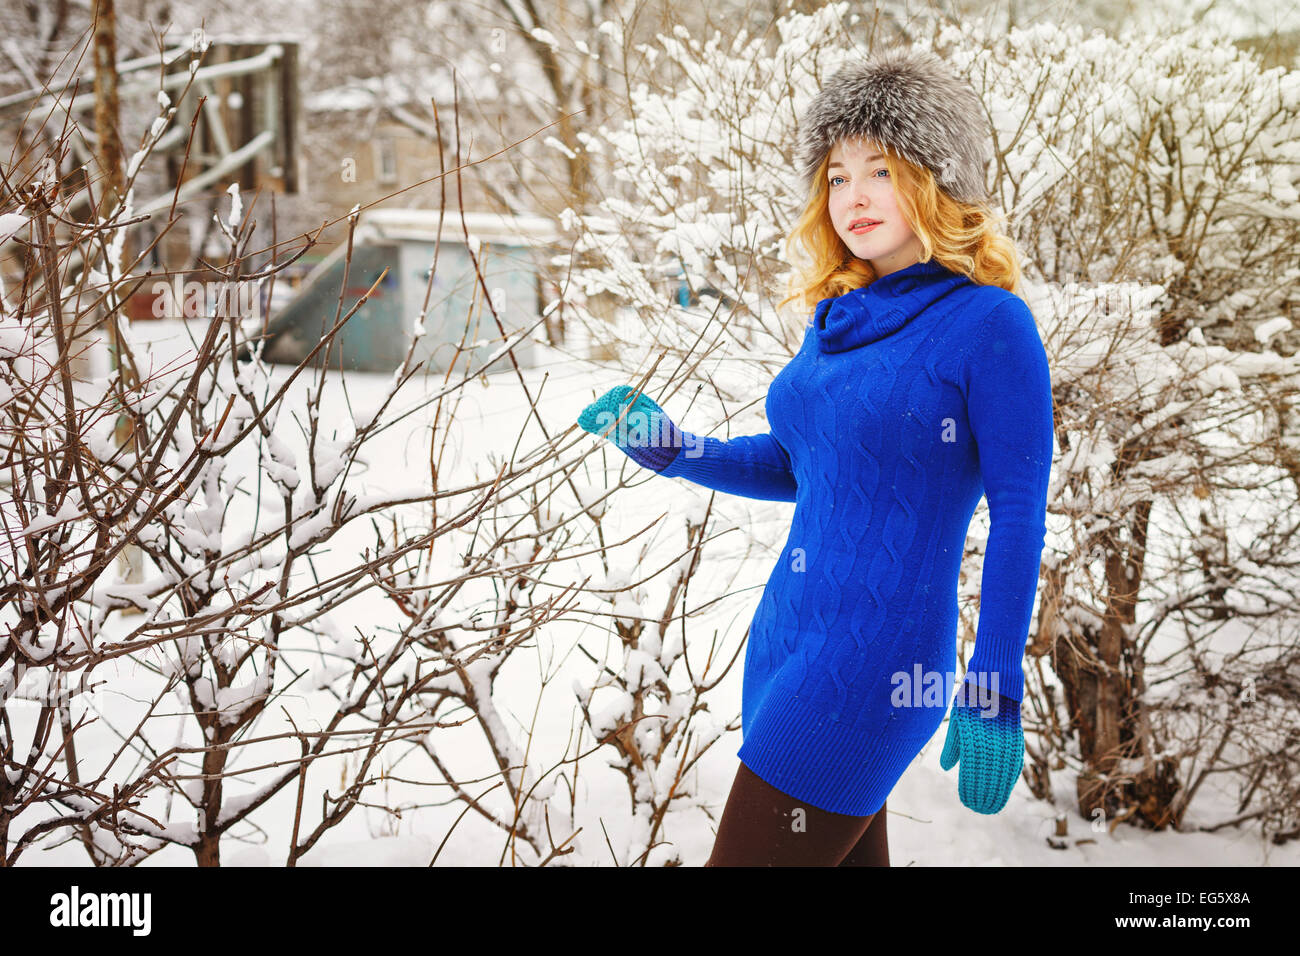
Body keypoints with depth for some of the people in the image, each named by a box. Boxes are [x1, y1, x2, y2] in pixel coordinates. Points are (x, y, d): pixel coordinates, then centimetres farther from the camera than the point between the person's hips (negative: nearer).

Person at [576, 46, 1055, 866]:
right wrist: (668, 447, 7)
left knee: (749, 855, -7)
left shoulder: (989, 324, -11)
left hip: (876, 666, -7)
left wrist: (995, 697, -15)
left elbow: (1019, 519, -12)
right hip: (787, 636, 7)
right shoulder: (838, 319, 10)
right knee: (848, 857, 17)